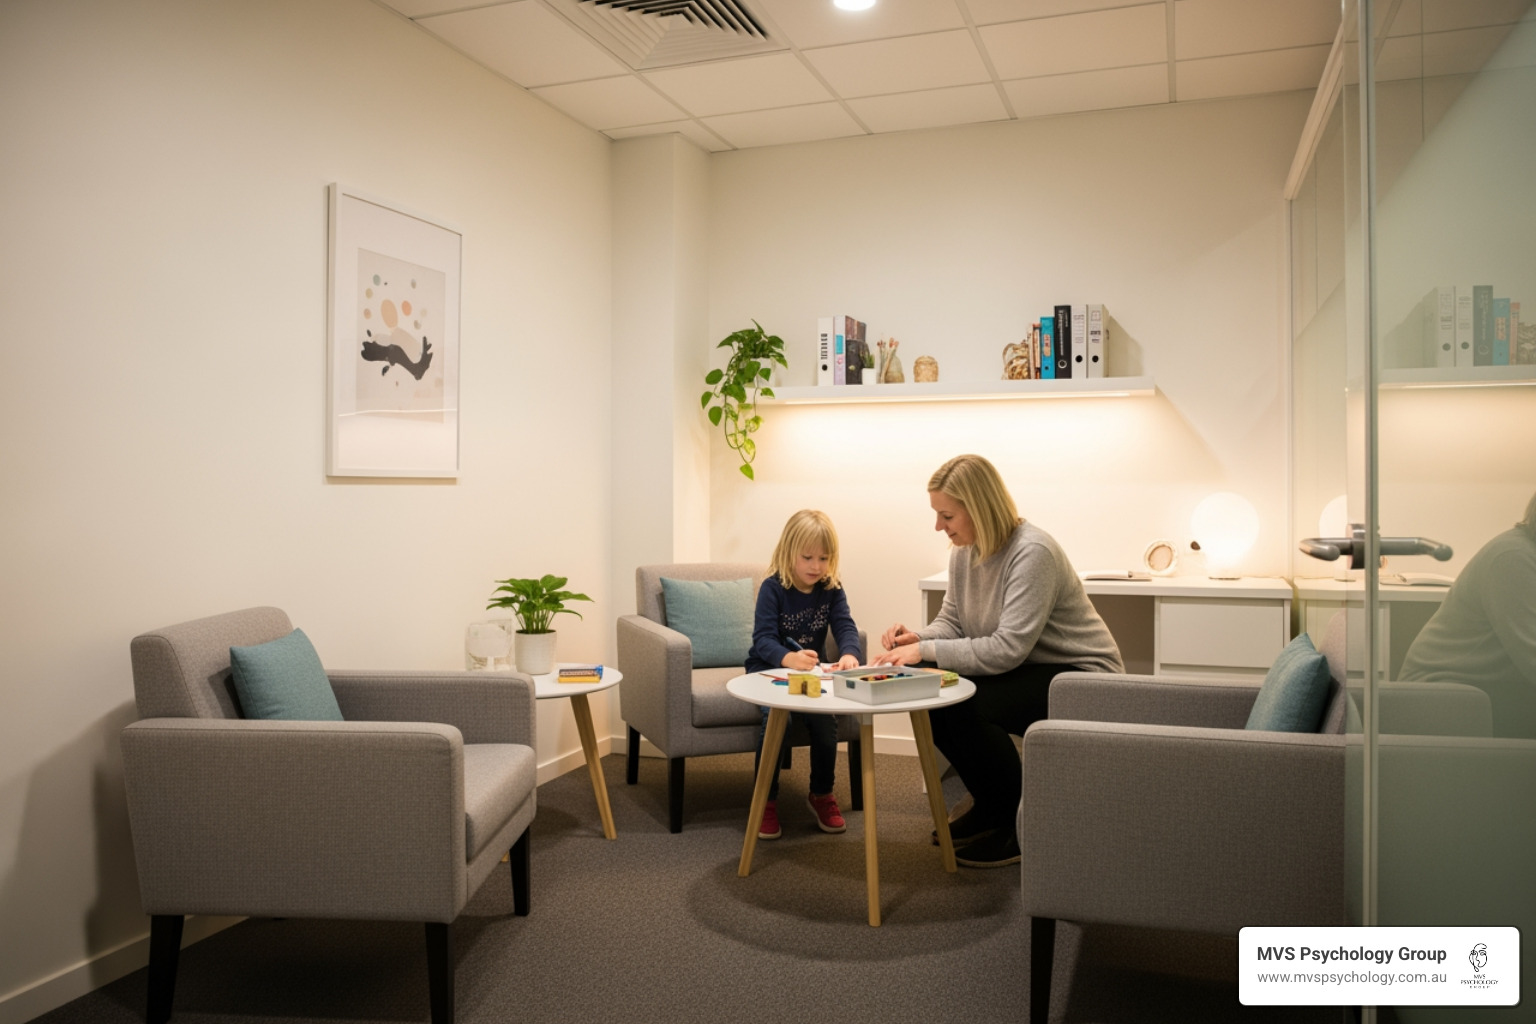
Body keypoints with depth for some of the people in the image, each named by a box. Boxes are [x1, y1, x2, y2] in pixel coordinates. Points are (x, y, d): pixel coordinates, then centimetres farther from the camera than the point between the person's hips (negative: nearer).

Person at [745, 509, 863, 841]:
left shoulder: (831, 590, -2)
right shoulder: (773, 588, -14)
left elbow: (846, 627, -13)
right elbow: (763, 638, -23)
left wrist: (849, 654, -38)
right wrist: (789, 658, -45)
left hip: (811, 672, 3)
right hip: (769, 669, -3)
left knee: (824, 718, -22)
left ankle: (821, 794, 4)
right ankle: (766, 801, -10)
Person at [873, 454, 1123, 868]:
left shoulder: (1033, 553, -27)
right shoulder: (965, 552, -1)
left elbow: (1008, 649, -31)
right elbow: (952, 620, 6)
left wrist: (926, 650, -29)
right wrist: (918, 638, -16)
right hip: (1024, 671, 9)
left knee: (967, 705, -27)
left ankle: (1019, 827, -5)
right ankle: (989, 807, 13)